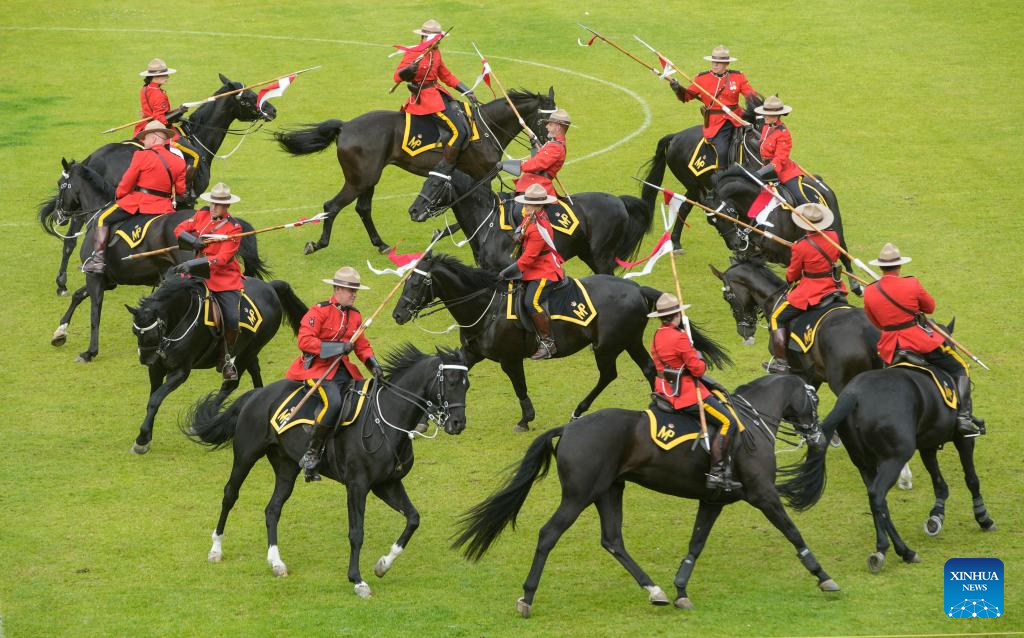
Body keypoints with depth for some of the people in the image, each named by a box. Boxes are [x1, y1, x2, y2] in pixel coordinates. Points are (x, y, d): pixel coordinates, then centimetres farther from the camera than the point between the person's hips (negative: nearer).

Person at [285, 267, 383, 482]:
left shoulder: (355, 316, 14)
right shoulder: (319, 311, -8)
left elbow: (362, 346, 19)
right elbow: (304, 341, -17)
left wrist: (374, 365, -1)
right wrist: (338, 347, -20)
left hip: (343, 370, 8)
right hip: (317, 367, -8)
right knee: (334, 402, -31)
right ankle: (311, 455, -24)